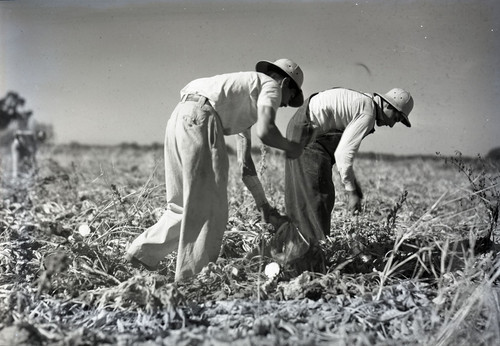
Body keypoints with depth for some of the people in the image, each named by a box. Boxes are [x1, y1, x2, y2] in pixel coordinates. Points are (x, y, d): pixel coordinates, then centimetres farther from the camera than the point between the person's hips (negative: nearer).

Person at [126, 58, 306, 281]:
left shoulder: (247, 104, 35)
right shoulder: (271, 85, 11)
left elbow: (244, 163, 34)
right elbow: (264, 131, -10)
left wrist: (263, 205, 36)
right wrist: (290, 147, 11)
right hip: (201, 118, -9)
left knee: (186, 205, 15)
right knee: (208, 204, -5)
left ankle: (141, 253, 19)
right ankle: (192, 276, -3)